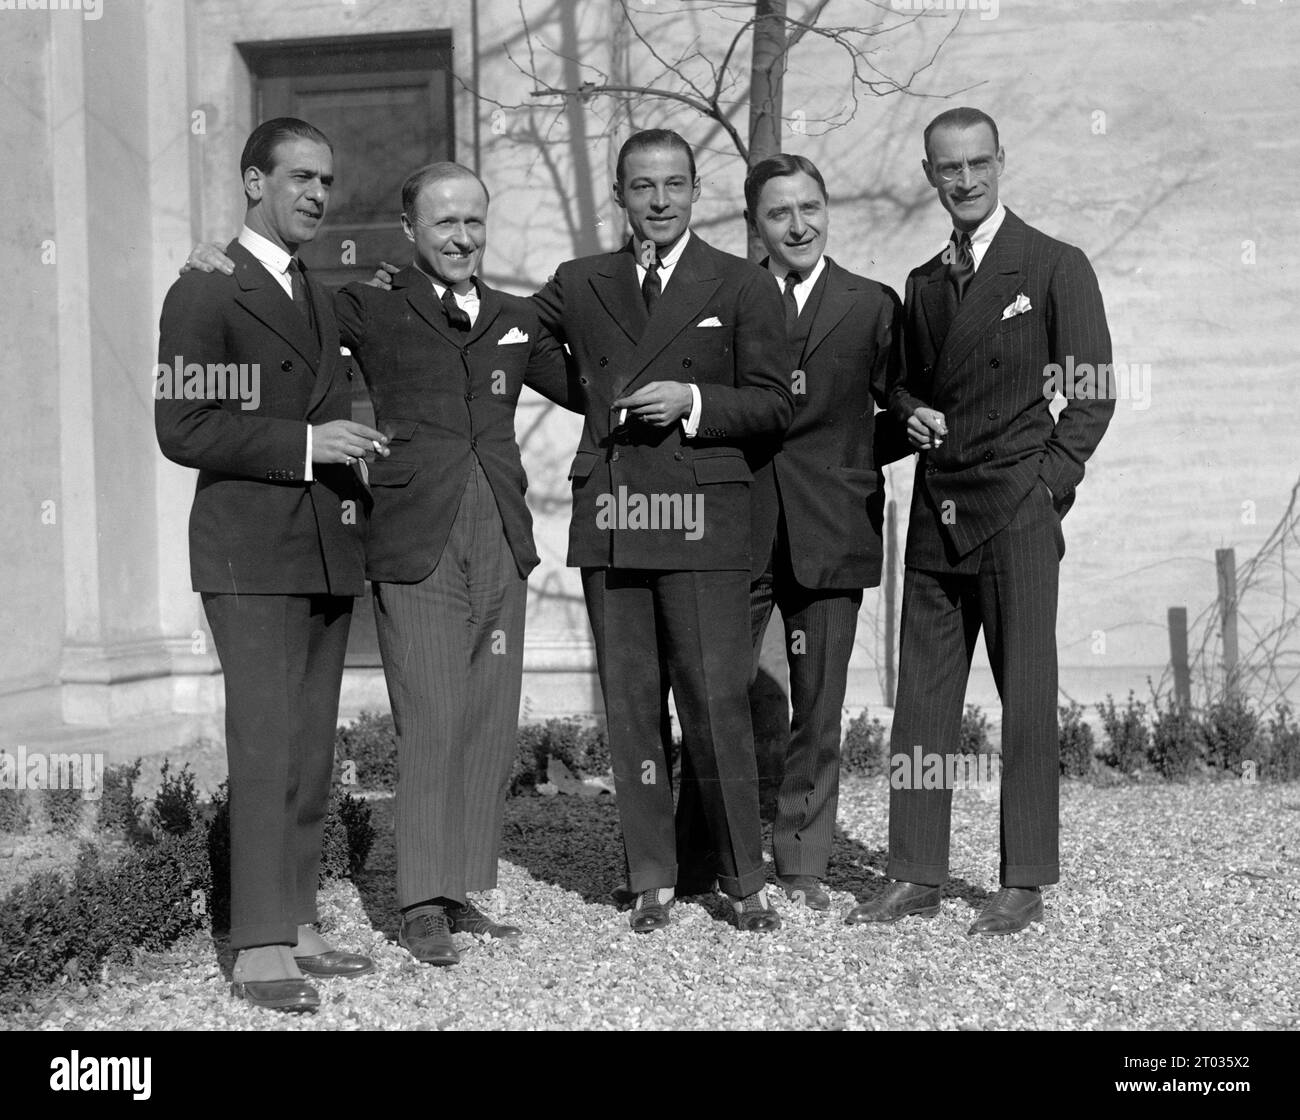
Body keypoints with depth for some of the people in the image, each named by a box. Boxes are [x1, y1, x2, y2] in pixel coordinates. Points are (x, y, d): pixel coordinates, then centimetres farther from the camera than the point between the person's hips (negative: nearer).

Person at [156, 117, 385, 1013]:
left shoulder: (322, 300, 20)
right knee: (266, 747, -10)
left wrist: (352, 443, 11)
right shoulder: (206, 292, -4)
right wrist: (306, 444, -16)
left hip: (328, 552, 7)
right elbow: (181, 429, -11)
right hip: (251, 554, -7)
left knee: (313, 752, 7)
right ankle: (259, 948, -6)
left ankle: (297, 926, 14)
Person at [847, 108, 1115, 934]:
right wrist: (910, 412, 3)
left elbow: (1094, 391, -3)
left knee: (1026, 696, -3)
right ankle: (916, 876, 10)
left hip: (1017, 510, -5)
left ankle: (1025, 885, 4)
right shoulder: (923, 283, 16)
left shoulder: (1056, 268, 0)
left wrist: (1048, 482, -10)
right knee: (923, 695, 4)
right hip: (936, 511, 5)